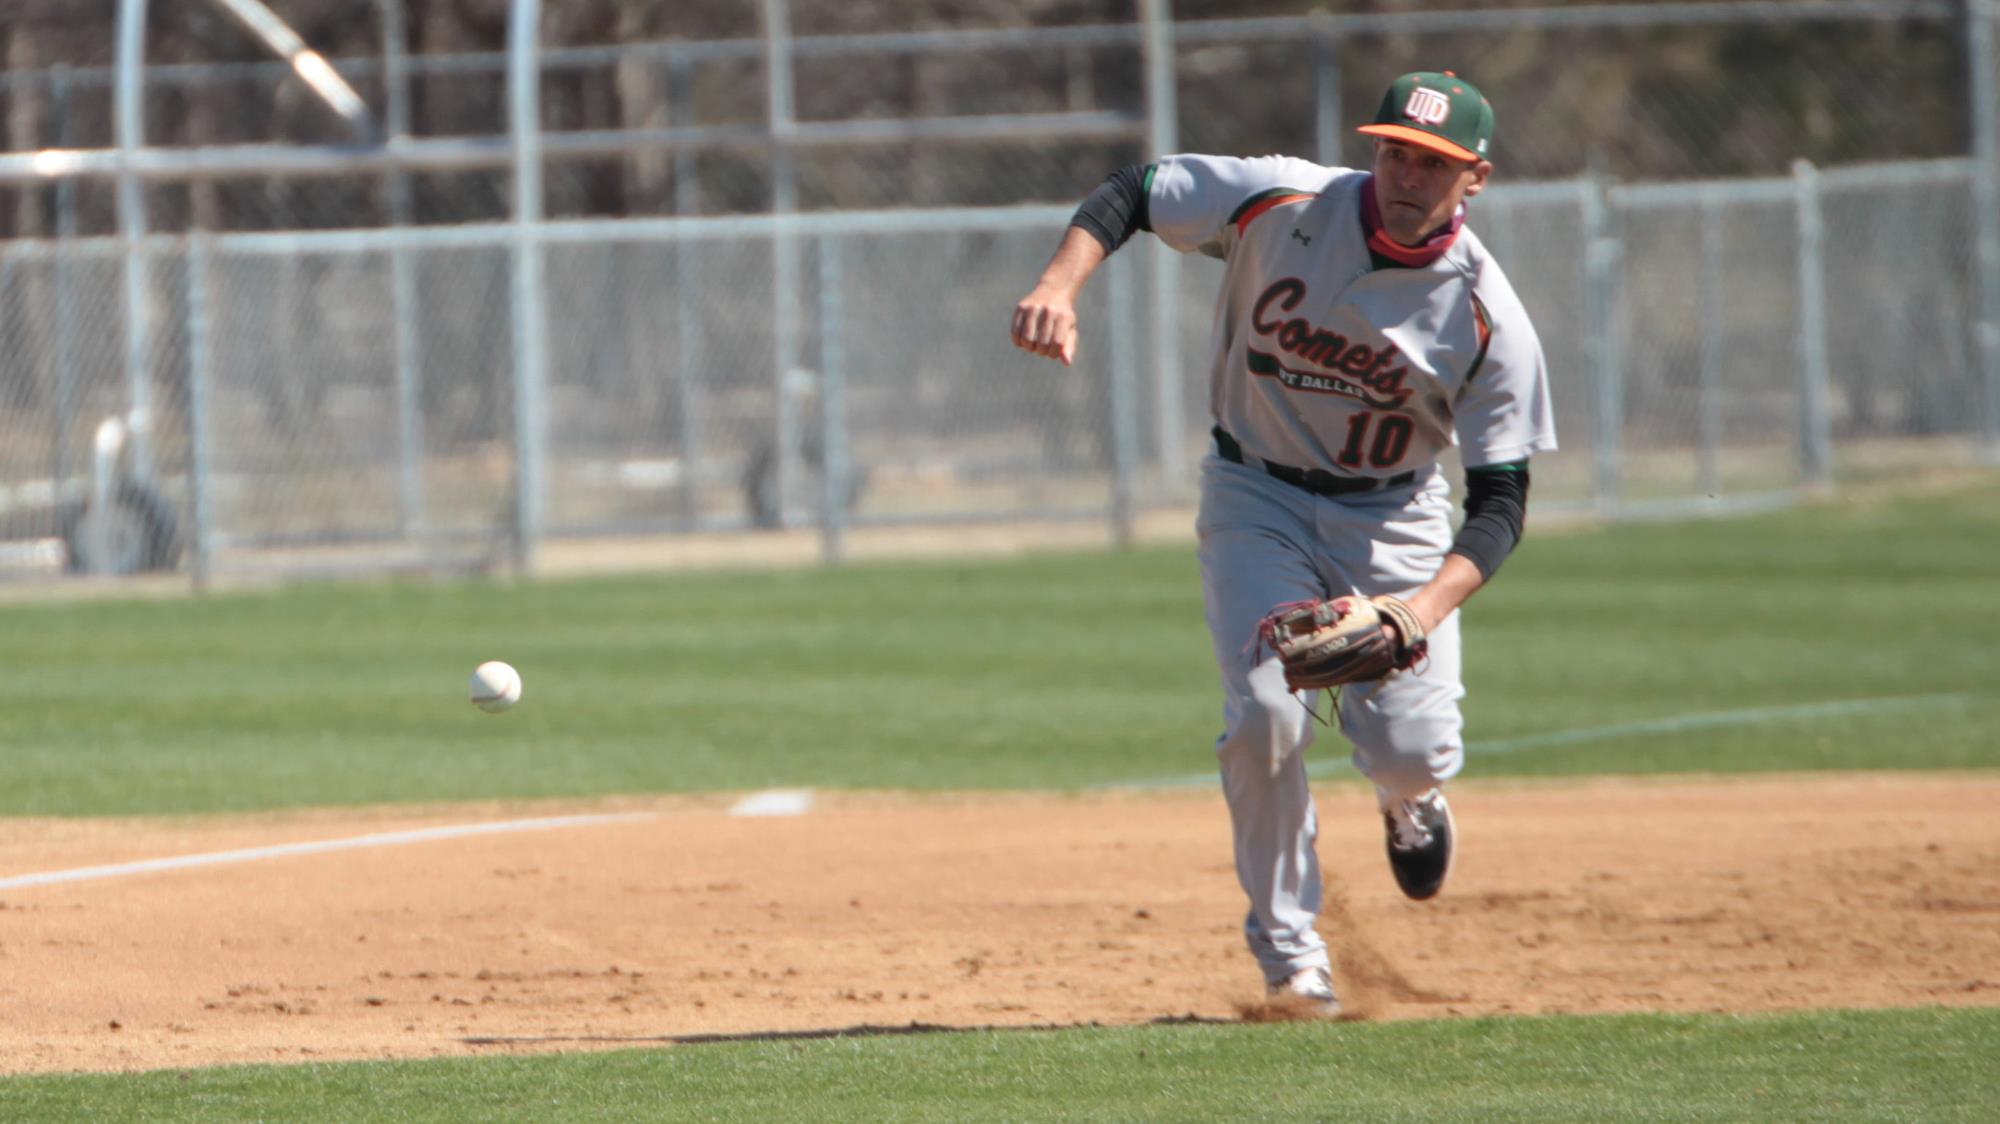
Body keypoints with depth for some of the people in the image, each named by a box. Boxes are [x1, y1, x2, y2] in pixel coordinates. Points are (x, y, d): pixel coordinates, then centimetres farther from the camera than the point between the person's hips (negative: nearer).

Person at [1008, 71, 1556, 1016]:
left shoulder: (1488, 318, -20)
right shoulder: (1282, 204, -20)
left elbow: (1501, 500, -17)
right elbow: (1130, 193, -9)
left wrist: (1429, 606, -34)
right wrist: (1060, 285, -28)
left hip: (1393, 514, 0)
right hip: (1258, 497, 0)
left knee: (1413, 749, -12)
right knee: (1267, 713, -20)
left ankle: (1409, 803, 29)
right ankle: (1287, 947, -1)